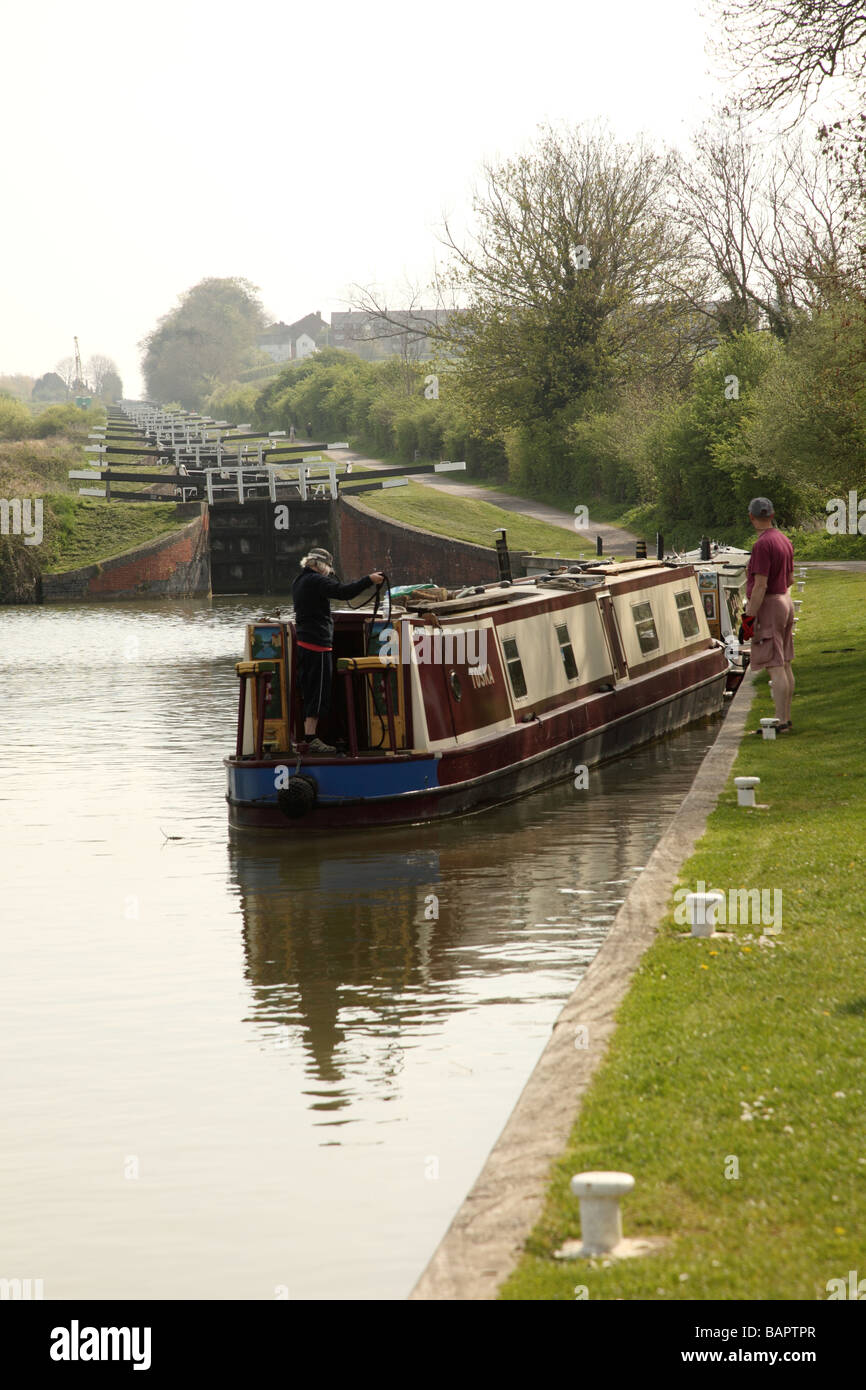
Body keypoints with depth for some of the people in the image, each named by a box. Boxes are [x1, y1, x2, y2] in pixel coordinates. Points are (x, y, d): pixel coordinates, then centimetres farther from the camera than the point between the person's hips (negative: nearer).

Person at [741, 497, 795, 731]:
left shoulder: (762, 545, -18)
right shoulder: (784, 541, 9)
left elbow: (760, 585, -22)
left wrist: (749, 617, -19)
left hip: (767, 606, -9)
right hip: (785, 601, 9)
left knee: (776, 667, -9)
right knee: (785, 665, 12)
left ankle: (781, 722, -10)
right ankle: (786, 719, 17)